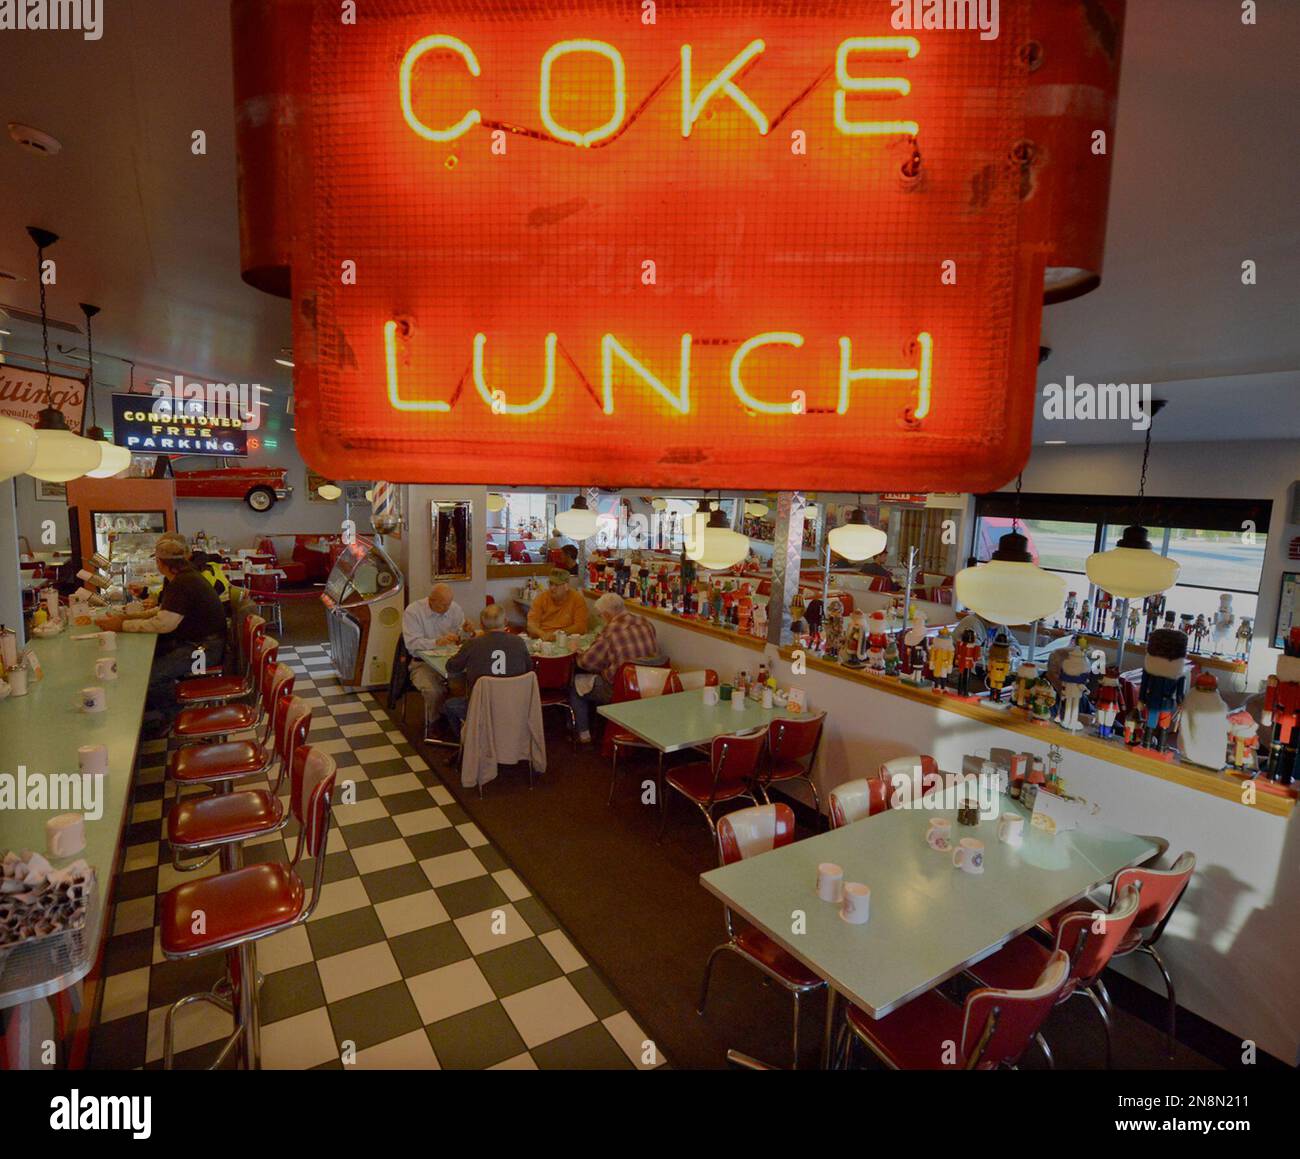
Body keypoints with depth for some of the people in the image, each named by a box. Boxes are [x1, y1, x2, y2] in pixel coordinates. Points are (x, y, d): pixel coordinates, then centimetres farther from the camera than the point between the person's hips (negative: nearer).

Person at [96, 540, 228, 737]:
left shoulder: (183, 584, -20)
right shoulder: (184, 578, 13)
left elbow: (163, 624, -23)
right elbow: (162, 612, 18)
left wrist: (123, 625, -15)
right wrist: (126, 617, 6)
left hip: (205, 648, -11)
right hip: (191, 641, 11)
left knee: (148, 674, -18)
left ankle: (174, 713, 7)